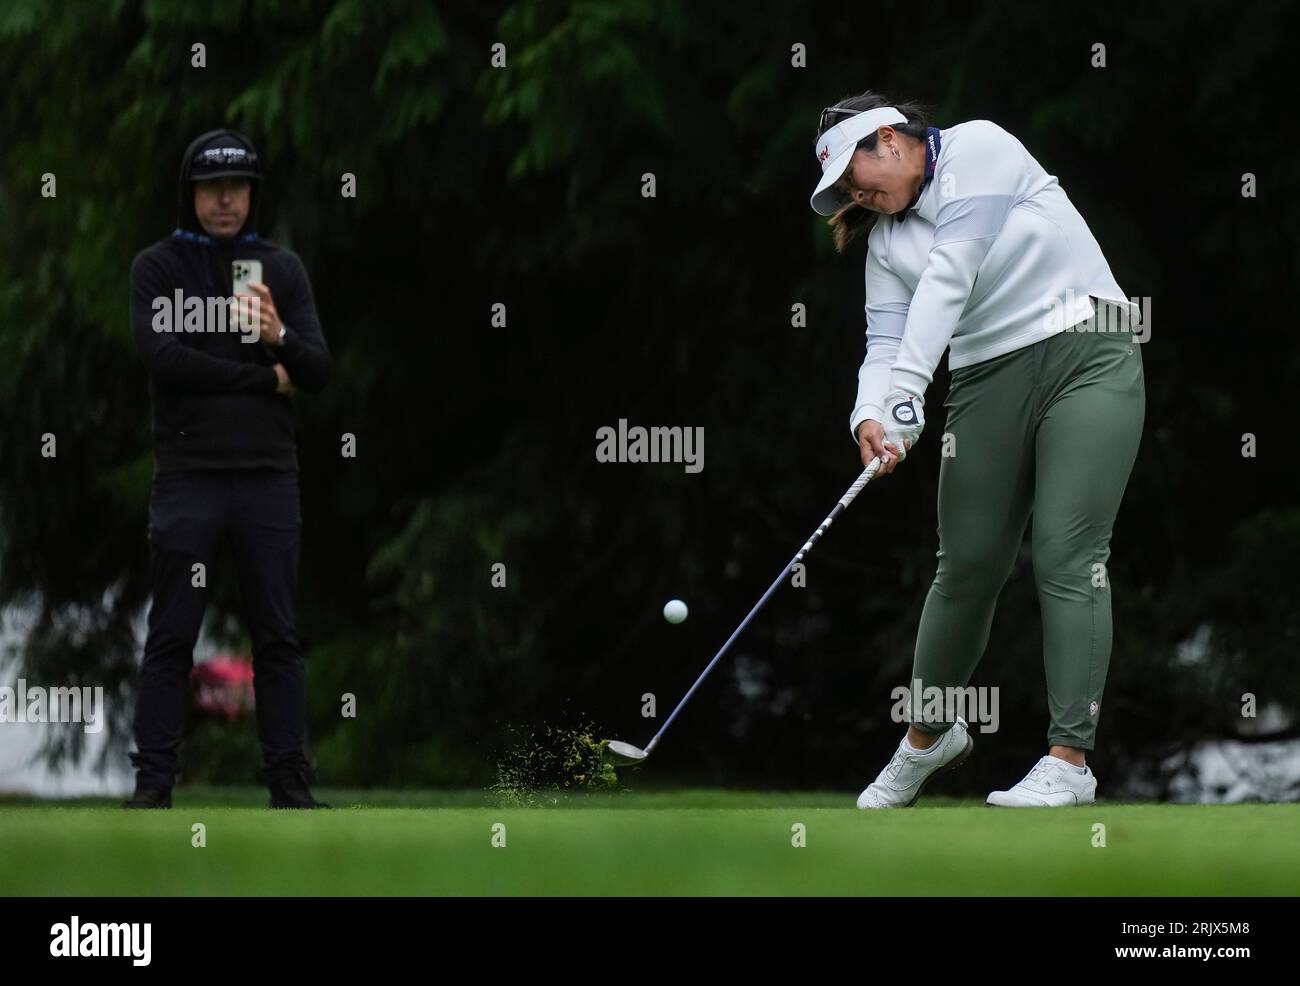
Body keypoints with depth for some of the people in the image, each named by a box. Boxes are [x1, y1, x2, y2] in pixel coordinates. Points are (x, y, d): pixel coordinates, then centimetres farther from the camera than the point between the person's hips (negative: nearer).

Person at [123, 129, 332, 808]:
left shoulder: (282, 269, 10)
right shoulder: (157, 267, 2)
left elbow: (317, 372, 3)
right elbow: (163, 356, -13)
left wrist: (279, 336, -19)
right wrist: (264, 378, -8)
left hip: (269, 478, 2)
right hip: (187, 474, -2)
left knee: (279, 636, 4)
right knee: (171, 635, -1)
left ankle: (289, 780, 8)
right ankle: (153, 780, 3)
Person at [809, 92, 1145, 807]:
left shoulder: (979, 148, -3)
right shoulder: (886, 239, 15)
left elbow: (950, 277, -13)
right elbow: (886, 343, 4)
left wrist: (907, 392, -20)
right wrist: (870, 416, -19)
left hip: (1087, 353, -5)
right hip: (988, 382, 6)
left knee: (1067, 557, -13)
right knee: (968, 565, 1)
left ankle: (1069, 761, -16)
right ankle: (928, 736, 22)